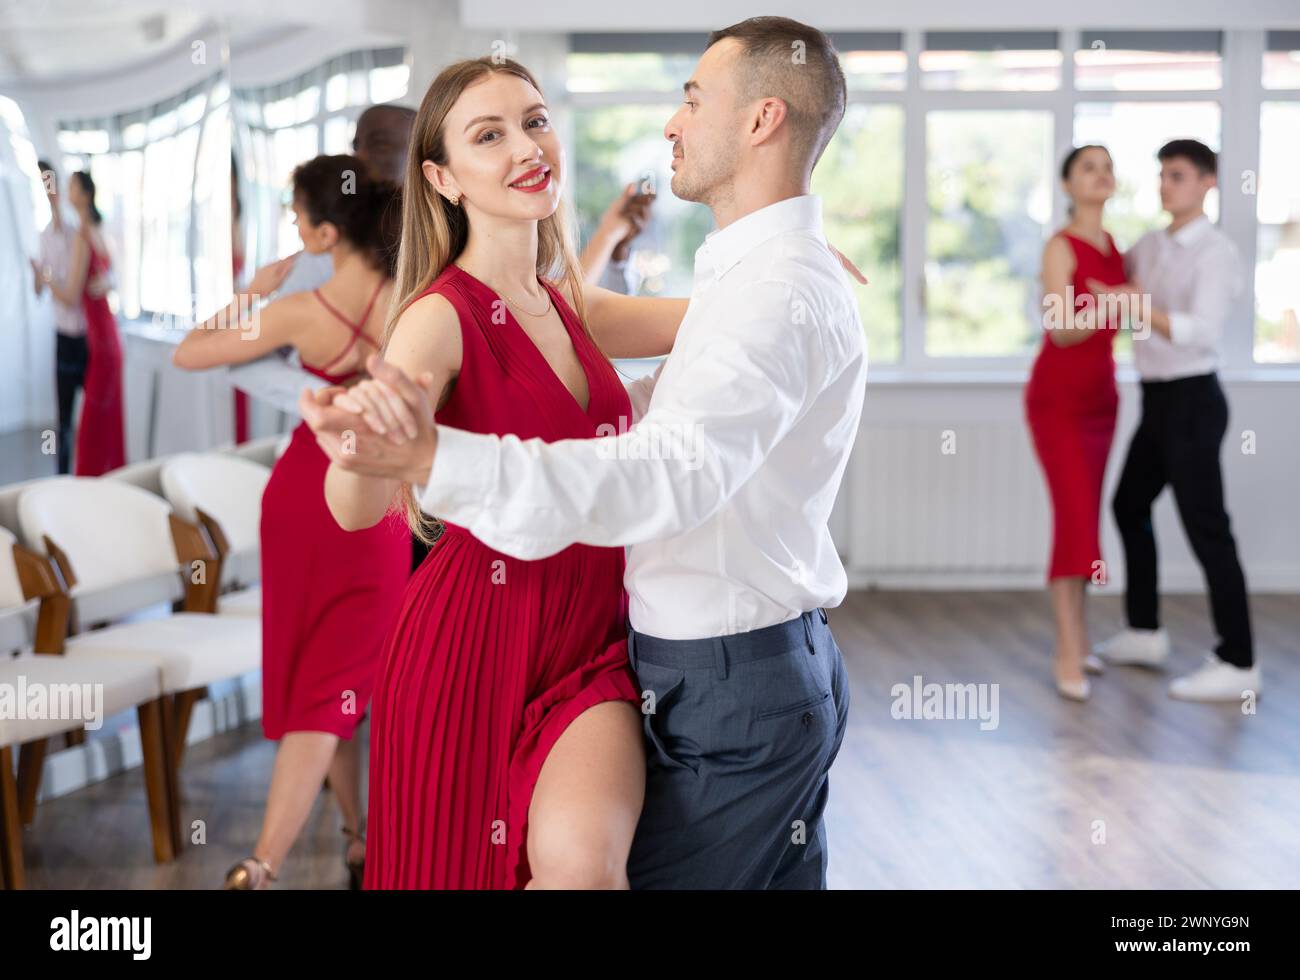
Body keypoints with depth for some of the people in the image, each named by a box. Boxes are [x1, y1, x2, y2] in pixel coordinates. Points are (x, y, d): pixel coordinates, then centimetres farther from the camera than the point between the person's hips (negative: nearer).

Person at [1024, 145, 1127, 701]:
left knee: (1085, 518, 9)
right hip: (1057, 398, -7)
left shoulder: (1113, 246, 10)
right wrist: (1112, 305, -37)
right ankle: (1069, 655, -12)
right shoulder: (1060, 246, -13)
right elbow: (1059, 330, -21)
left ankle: (1073, 637, 17)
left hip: (1098, 397, 7)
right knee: (1076, 519, -14)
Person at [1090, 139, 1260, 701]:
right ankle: (1144, 634, 33)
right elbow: (1107, 279, 28)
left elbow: (1203, 333, -27)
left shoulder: (1216, 252, -15)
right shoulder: (1151, 246, 9)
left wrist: (1140, 307, -35)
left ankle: (1237, 664, 2)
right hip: (1158, 400, 9)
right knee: (1130, 506, 19)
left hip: (1192, 401, -9)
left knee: (1205, 527, -5)